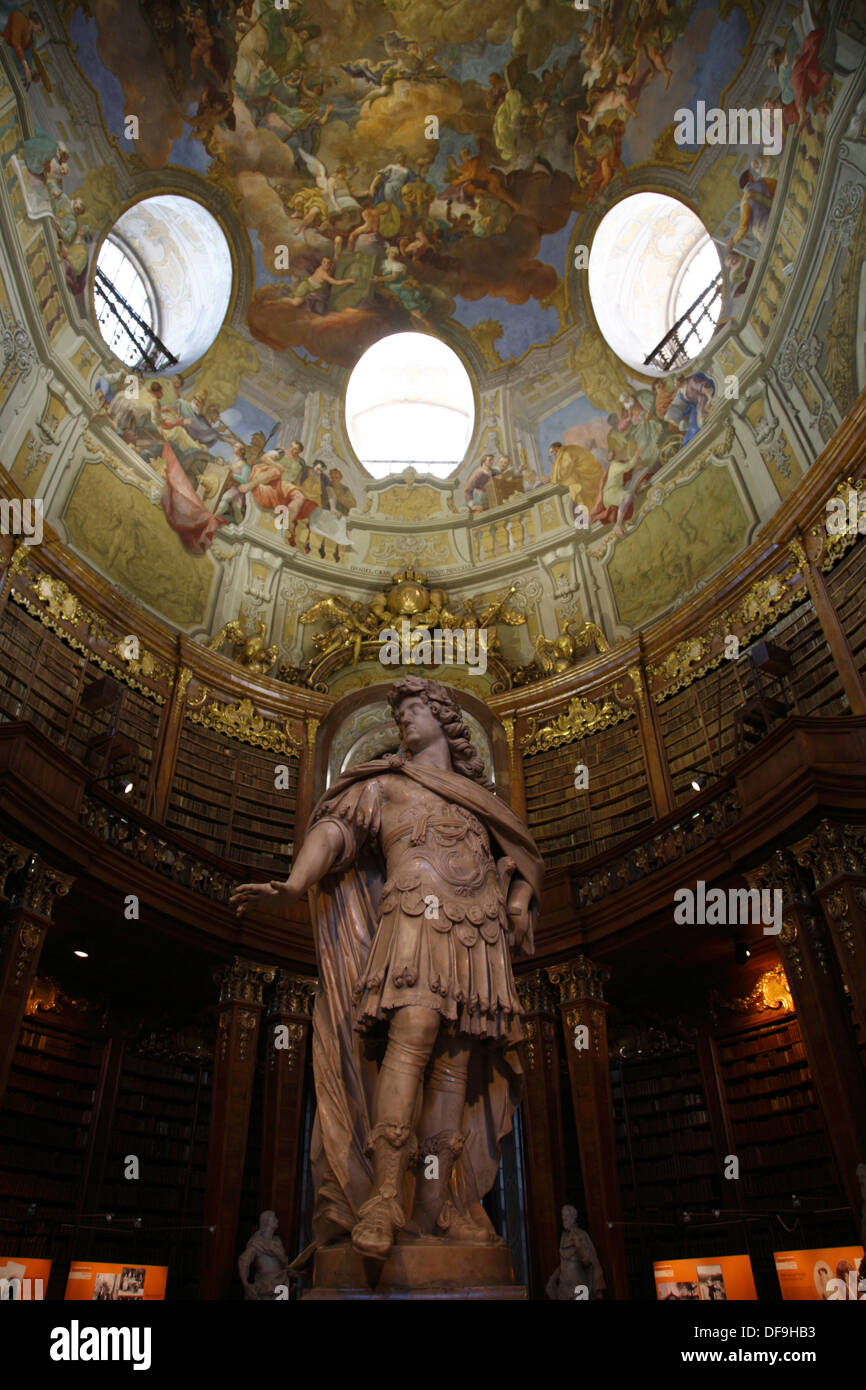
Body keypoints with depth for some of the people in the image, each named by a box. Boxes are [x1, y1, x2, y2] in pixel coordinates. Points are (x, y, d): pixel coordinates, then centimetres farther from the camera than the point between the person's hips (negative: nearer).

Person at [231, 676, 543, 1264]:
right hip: (417, 914, -3)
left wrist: (519, 907, 10)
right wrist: (295, 883, -16)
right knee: (413, 1033, -23)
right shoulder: (384, 783, 17)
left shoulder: (479, 796, 27)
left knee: (456, 1062, -2)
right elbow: (334, 830, 1)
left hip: (480, 934, 4)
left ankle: (440, 1201, 5)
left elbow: (522, 855, 30)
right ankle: (384, 1195, -20)